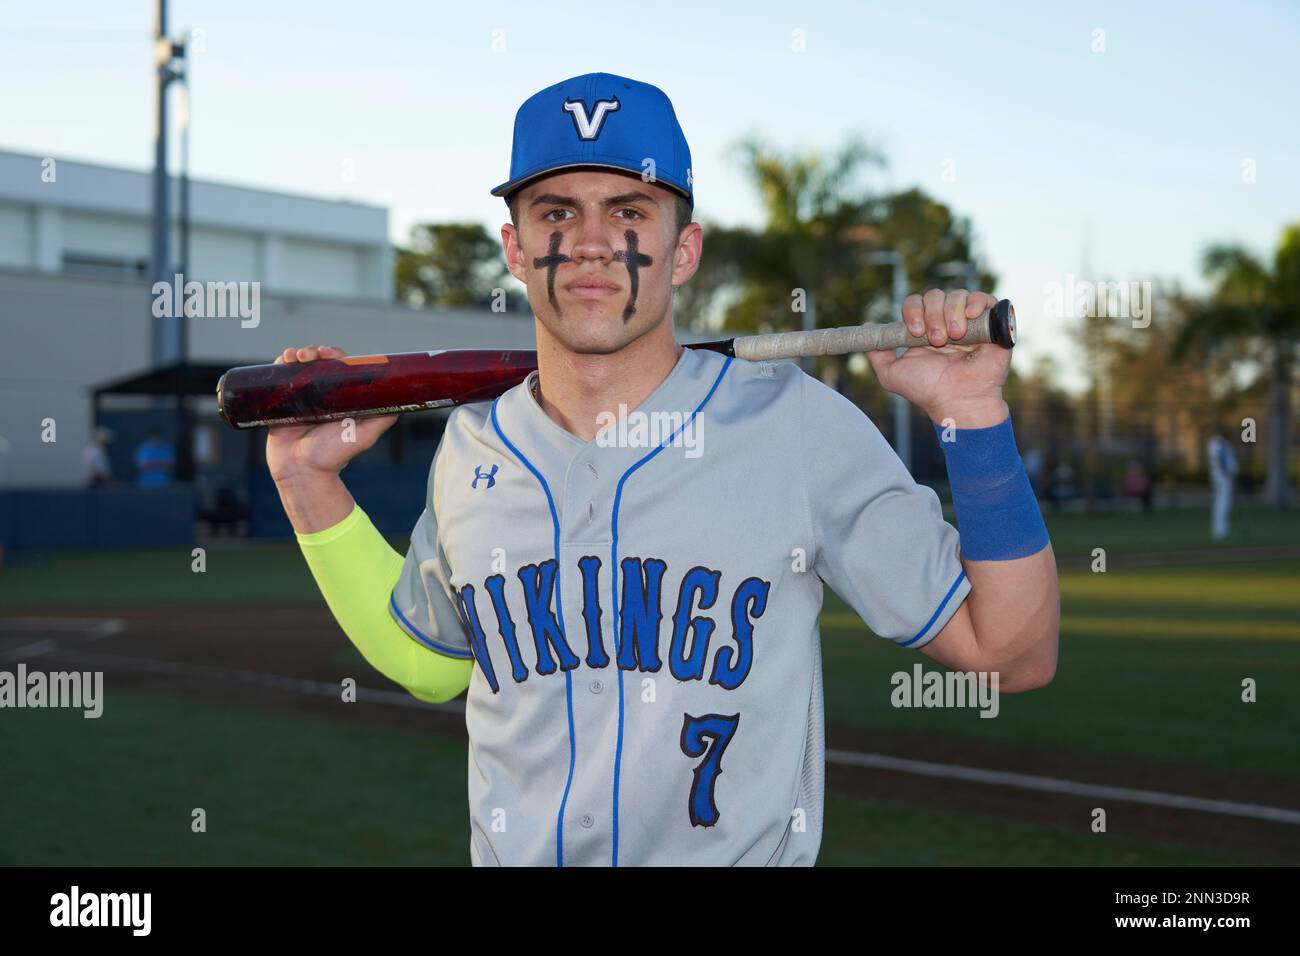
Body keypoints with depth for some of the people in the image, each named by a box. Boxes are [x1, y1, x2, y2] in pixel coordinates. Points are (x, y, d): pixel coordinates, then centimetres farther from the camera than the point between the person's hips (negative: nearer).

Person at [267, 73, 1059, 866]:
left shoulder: (799, 425, -9)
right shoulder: (474, 445, 0)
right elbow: (426, 663, 16)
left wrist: (973, 416, -18)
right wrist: (311, 486, 6)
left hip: (746, 848, -2)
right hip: (512, 852, 3)